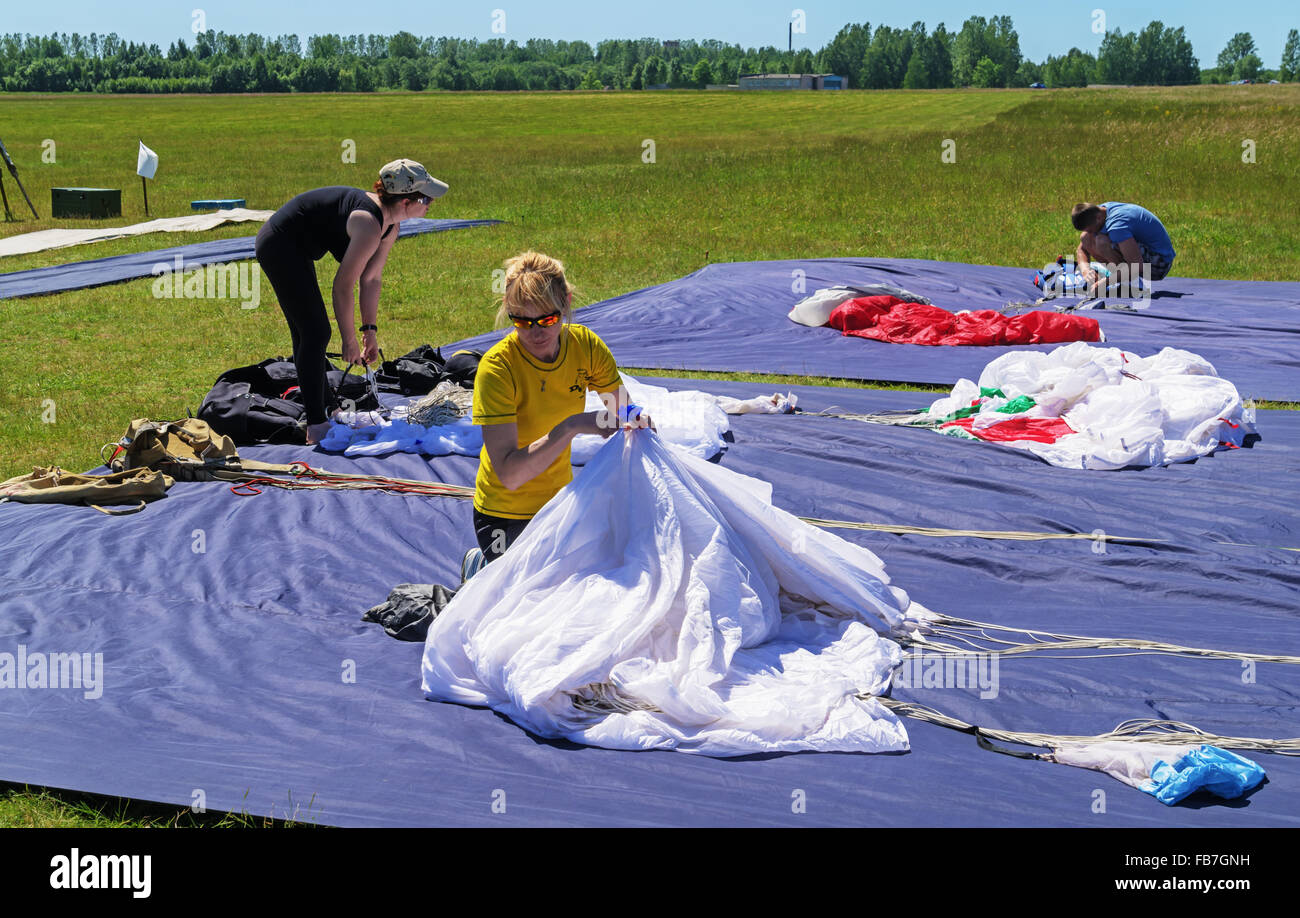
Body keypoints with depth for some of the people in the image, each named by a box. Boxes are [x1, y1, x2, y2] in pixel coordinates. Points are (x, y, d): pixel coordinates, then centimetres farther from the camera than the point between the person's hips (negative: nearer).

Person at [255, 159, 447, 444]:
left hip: (292, 249, 10)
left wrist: (370, 330, 12)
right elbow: (343, 287, -24)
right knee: (315, 333, -9)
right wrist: (350, 342, -16)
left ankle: (327, 410, 31)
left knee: (308, 334, 19)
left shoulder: (389, 226, 1)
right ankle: (317, 426, -5)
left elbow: (372, 278, 11)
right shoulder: (369, 224, -28)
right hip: (279, 246, -10)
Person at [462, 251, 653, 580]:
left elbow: (622, 414, 0)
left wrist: (637, 421, -25)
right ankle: (479, 567, 30)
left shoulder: (585, 346, -13)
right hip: (505, 513, -5)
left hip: (560, 502, 5)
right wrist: (571, 426, -43)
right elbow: (509, 474, -33)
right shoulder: (496, 368, -27)